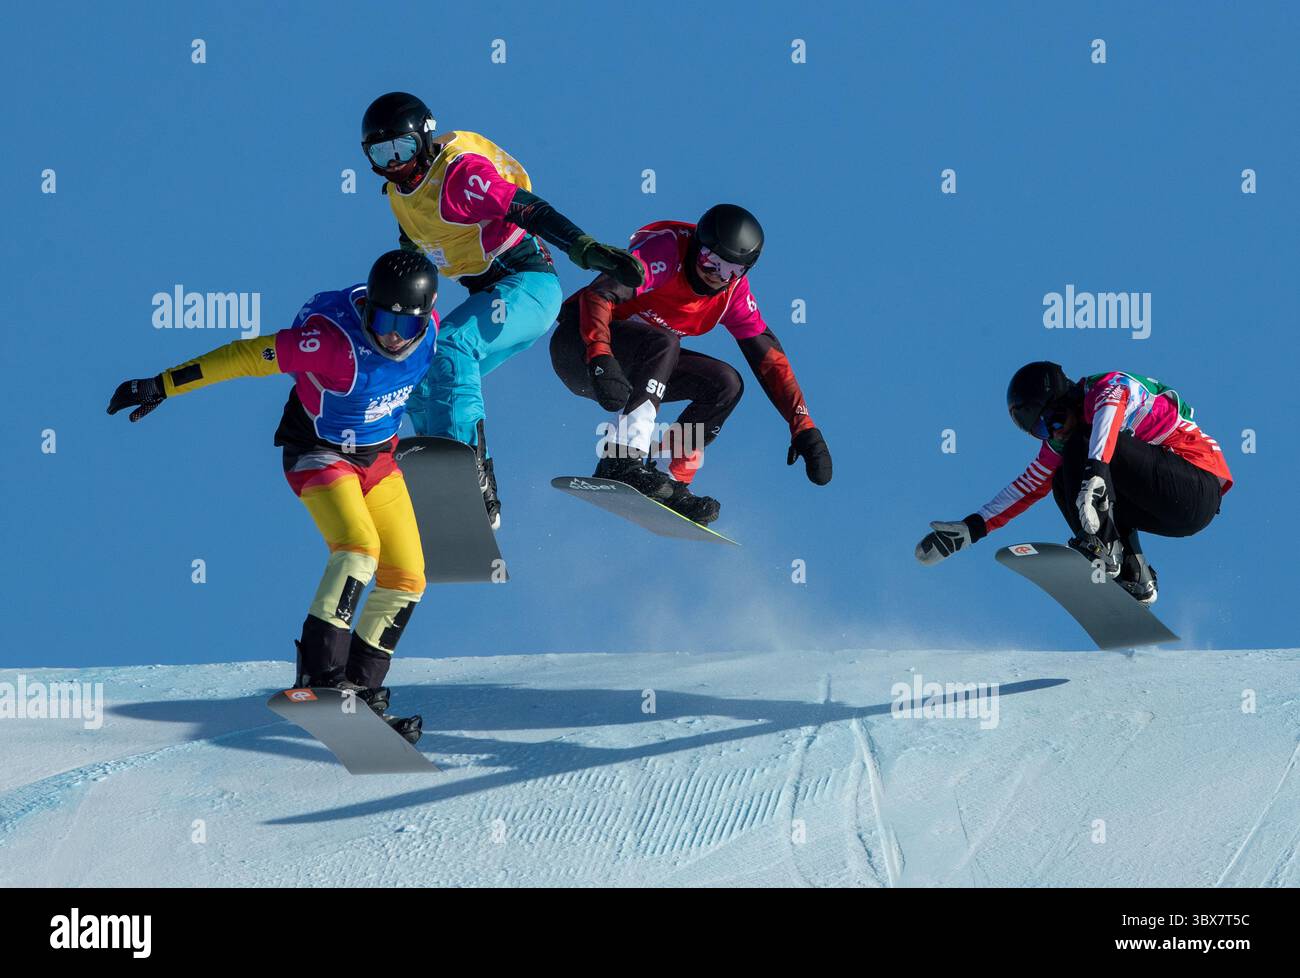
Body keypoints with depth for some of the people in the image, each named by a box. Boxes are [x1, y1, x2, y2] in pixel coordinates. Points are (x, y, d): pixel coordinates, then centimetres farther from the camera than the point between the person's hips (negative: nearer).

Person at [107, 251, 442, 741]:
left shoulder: (428, 330, -16)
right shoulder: (335, 341, -33)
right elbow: (249, 356, -27)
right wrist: (162, 385, -26)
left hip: (378, 455, 7)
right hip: (319, 454, -6)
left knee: (406, 579, 0)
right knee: (358, 548, -29)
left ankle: (362, 691, 10)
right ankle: (319, 677, -29)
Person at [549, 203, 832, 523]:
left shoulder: (733, 291, -4)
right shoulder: (667, 249, -25)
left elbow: (768, 356, 1)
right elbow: (599, 295, -37)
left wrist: (803, 427, -6)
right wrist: (601, 360, -53)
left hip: (636, 360, 8)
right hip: (579, 346, -8)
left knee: (725, 384, -6)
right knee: (662, 341, -34)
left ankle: (675, 485, -9)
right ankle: (622, 459, -43)